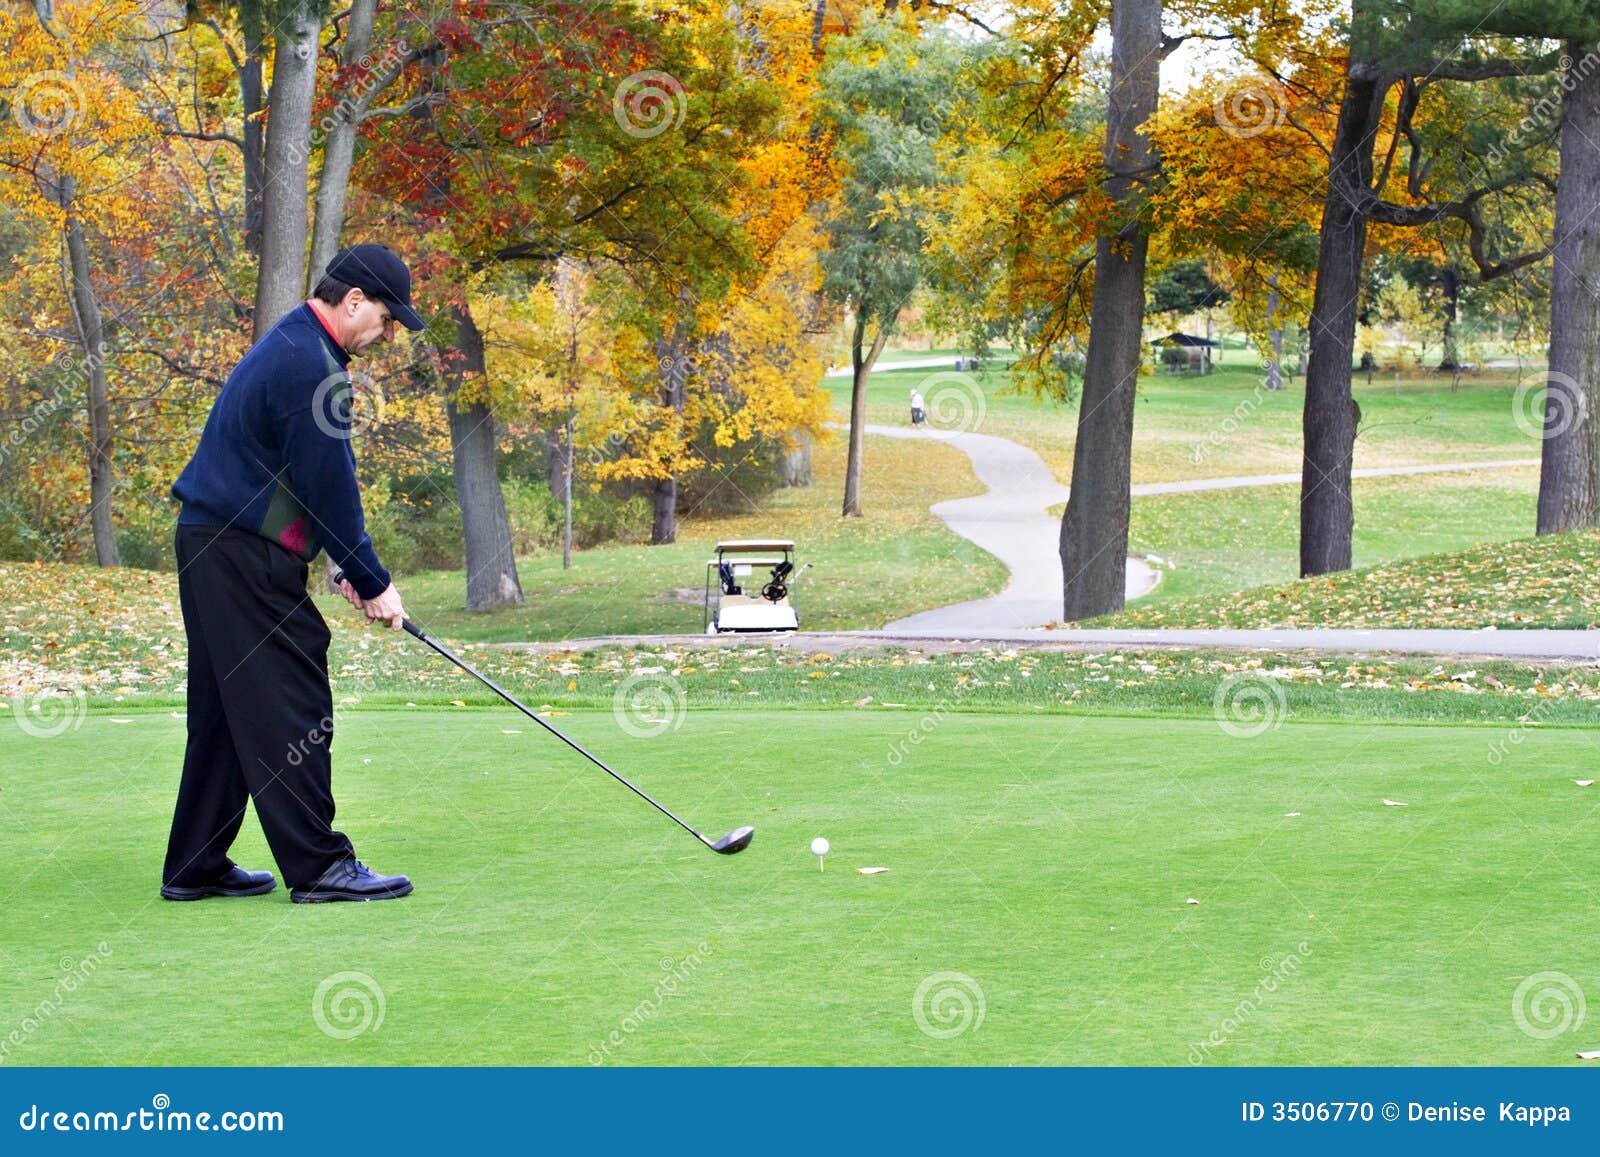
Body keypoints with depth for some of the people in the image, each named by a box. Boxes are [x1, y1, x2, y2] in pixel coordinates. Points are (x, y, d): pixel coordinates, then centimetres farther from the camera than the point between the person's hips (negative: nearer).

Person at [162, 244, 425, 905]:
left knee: (228, 712, 12)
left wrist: (354, 568, 14)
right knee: (290, 707, -8)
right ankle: (318, 866, -7)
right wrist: (372, 583, -8)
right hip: (245, 553, -11)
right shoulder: (310, 366, -17)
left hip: (215, 546, 11)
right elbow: (328, 489, -16)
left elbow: (322, 484, 19)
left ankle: (195, 868, 14)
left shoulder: (291, 347, 17)